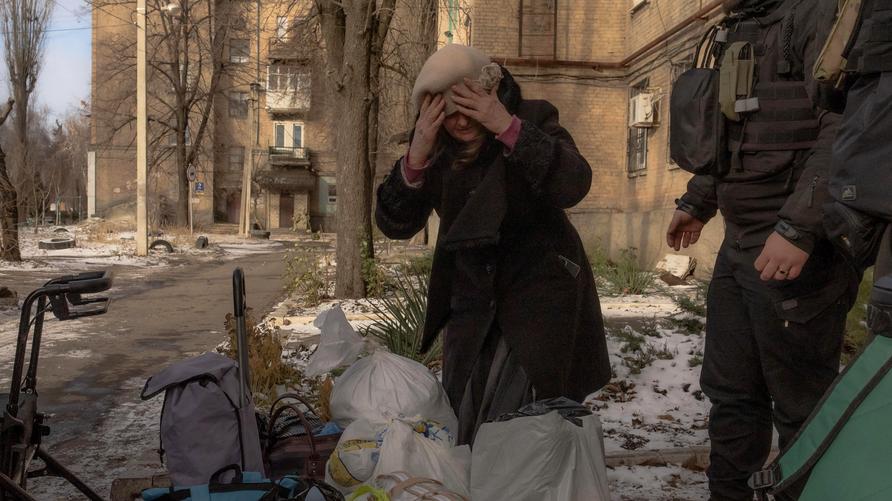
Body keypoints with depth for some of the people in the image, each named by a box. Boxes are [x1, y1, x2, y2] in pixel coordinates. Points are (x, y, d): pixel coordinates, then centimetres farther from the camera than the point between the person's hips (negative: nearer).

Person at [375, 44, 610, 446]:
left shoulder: (533, 119, -10)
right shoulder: (436, 149, -3)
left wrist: (509, 128, -33)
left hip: (539, 293, -4)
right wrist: (416, 157, -24)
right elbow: (394, 225, -9)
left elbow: (574, 186, -27)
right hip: (471, 300, 4)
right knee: (459, 421, 11)